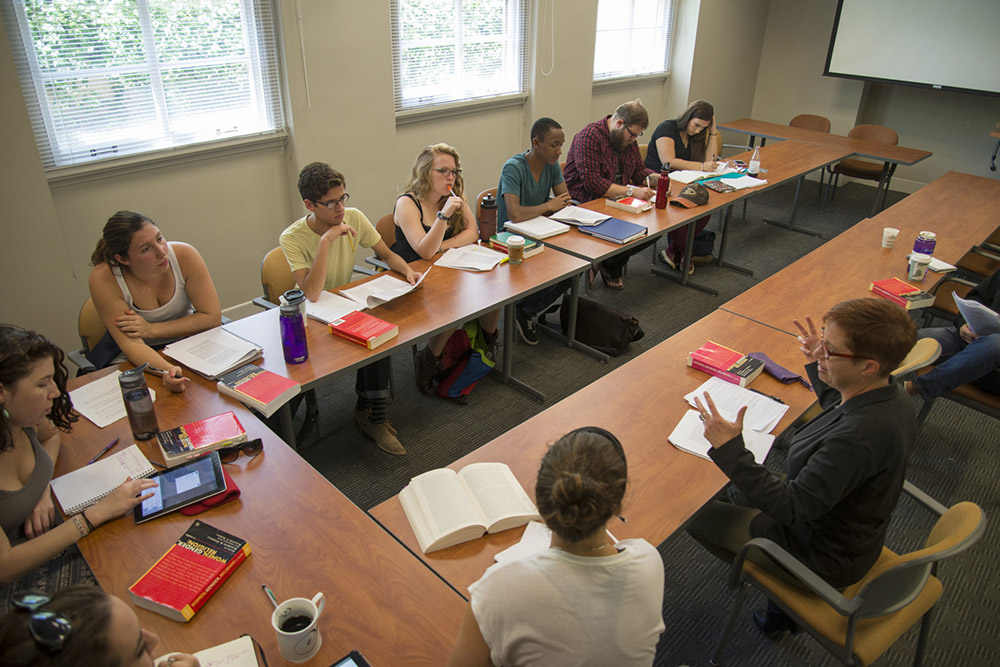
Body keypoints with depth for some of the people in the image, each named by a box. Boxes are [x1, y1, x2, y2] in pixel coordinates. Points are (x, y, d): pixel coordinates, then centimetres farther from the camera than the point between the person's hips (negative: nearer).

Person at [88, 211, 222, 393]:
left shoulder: (184, 256, -18)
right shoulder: (103, 280, -21)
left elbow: (213, 317, -13)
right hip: (136, 358, -1)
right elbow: (132, 345, -22)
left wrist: (152, 329, -19)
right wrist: (167, 370, -42)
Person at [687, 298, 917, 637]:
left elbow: (792, 508, -36)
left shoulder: (859, 438, -40)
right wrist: (817, 367, 12)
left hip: (824, 561, -9)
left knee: (696, 512, 2)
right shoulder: (894, 399, -11)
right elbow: (843, 412, 13)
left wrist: (730, 450, -39)